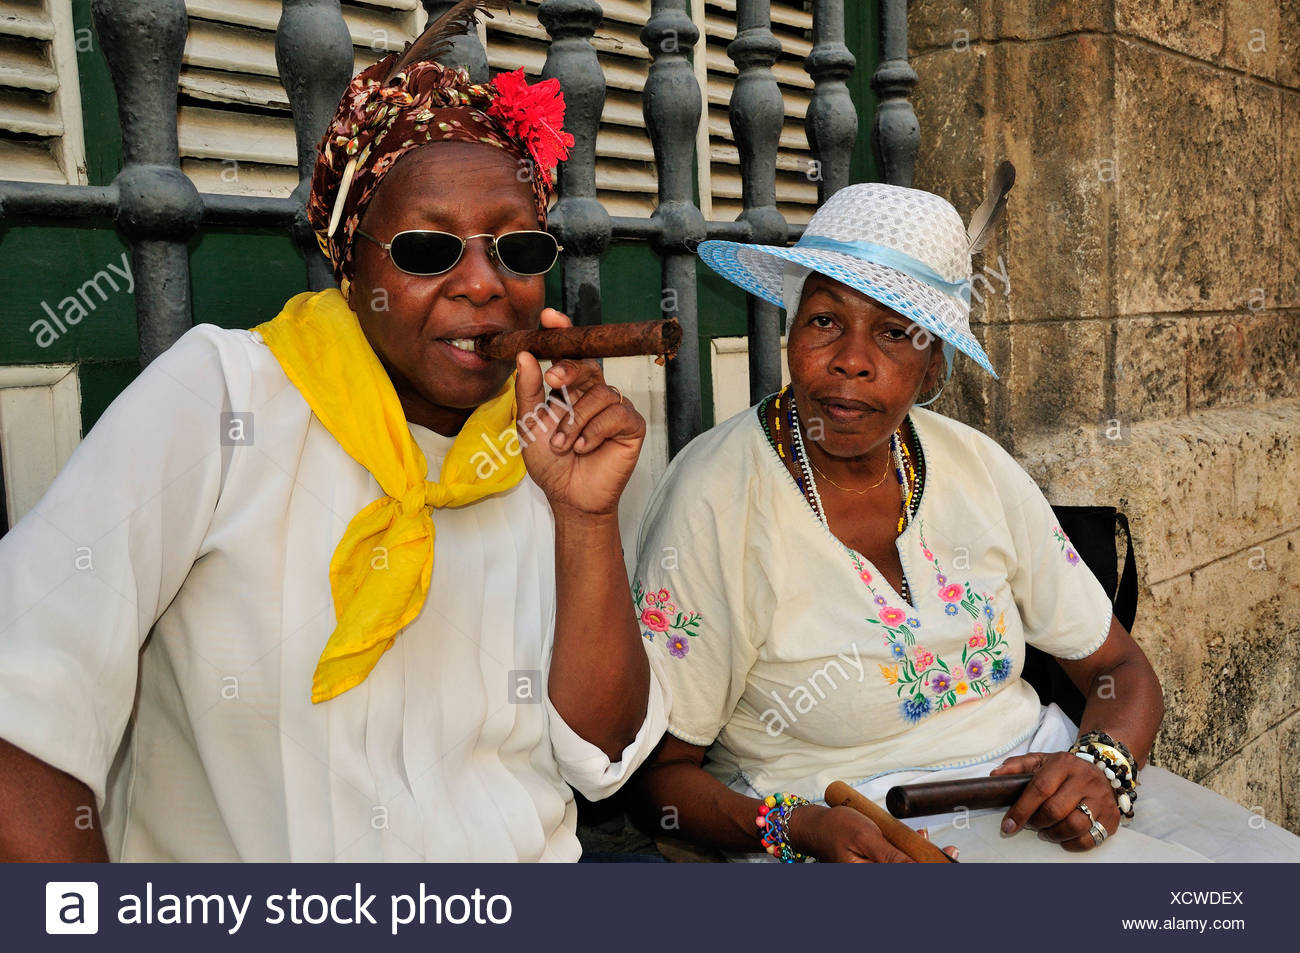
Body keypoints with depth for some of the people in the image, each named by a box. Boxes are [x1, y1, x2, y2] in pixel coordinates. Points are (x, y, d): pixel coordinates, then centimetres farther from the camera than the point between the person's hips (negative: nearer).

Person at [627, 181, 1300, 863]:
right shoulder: (716, 498, -14)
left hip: (1034, 781, 5)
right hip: (868, 835, -5)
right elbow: (661, 773, -10)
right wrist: (800, 829, -27)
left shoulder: (977, 468, 1)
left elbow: (1121, 670, 8)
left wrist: (1102, 768, -13)